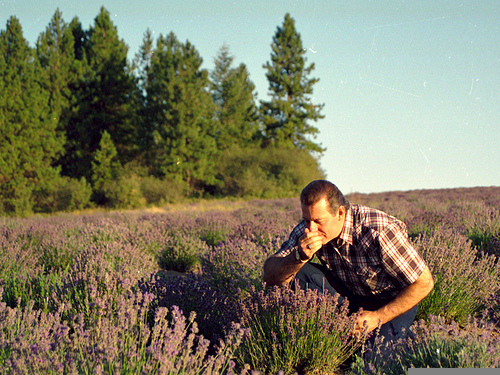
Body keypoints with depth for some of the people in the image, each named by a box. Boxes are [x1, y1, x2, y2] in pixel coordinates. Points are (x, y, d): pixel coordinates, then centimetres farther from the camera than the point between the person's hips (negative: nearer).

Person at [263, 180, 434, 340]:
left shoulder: (379, 233, -32)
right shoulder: (307, 229, -16)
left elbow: (424, 283, -24)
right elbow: (270, 276, -19)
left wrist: (378, 318, -27)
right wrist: (300, 256, -38)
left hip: (394, 301, -4)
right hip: (349, 296, 5)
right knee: (301, 273, -20)